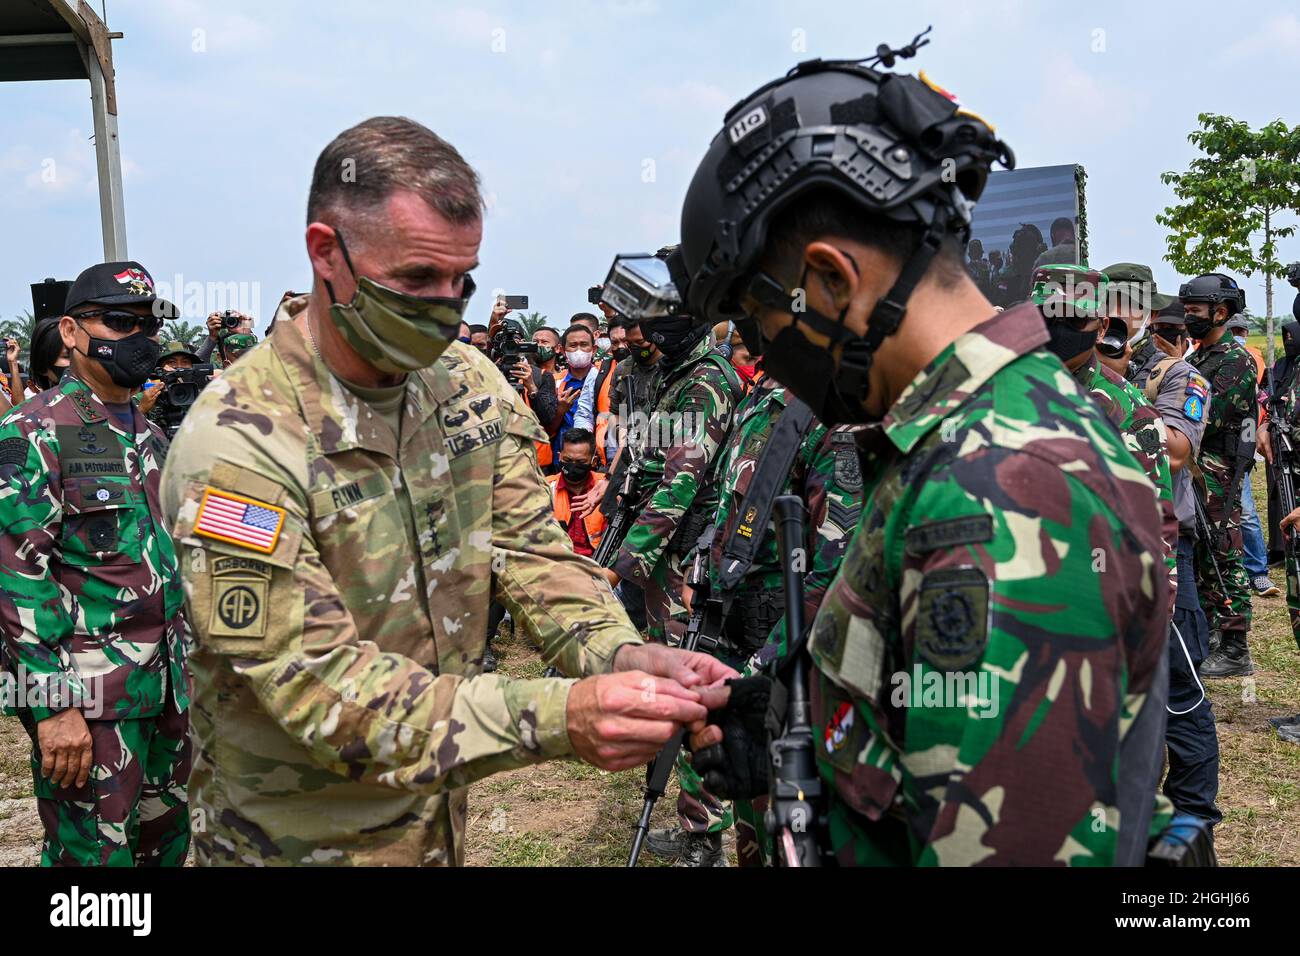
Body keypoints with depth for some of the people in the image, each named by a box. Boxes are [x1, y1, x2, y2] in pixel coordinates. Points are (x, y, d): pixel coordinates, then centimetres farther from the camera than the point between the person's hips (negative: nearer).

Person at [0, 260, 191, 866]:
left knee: (166, 843, 17)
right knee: (93, 852, 1)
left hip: (166, 683, 8)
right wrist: (54, 705, -20)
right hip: (89, 700, -7)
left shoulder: (149, 437, 14)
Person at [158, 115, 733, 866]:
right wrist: (559, 719, -38)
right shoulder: (238, 444, -25)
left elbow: (531, 548, -5)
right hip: (301, 839, -5)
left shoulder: (469, 383, -4)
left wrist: (622, 654, -26)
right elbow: (320, 688, -28)